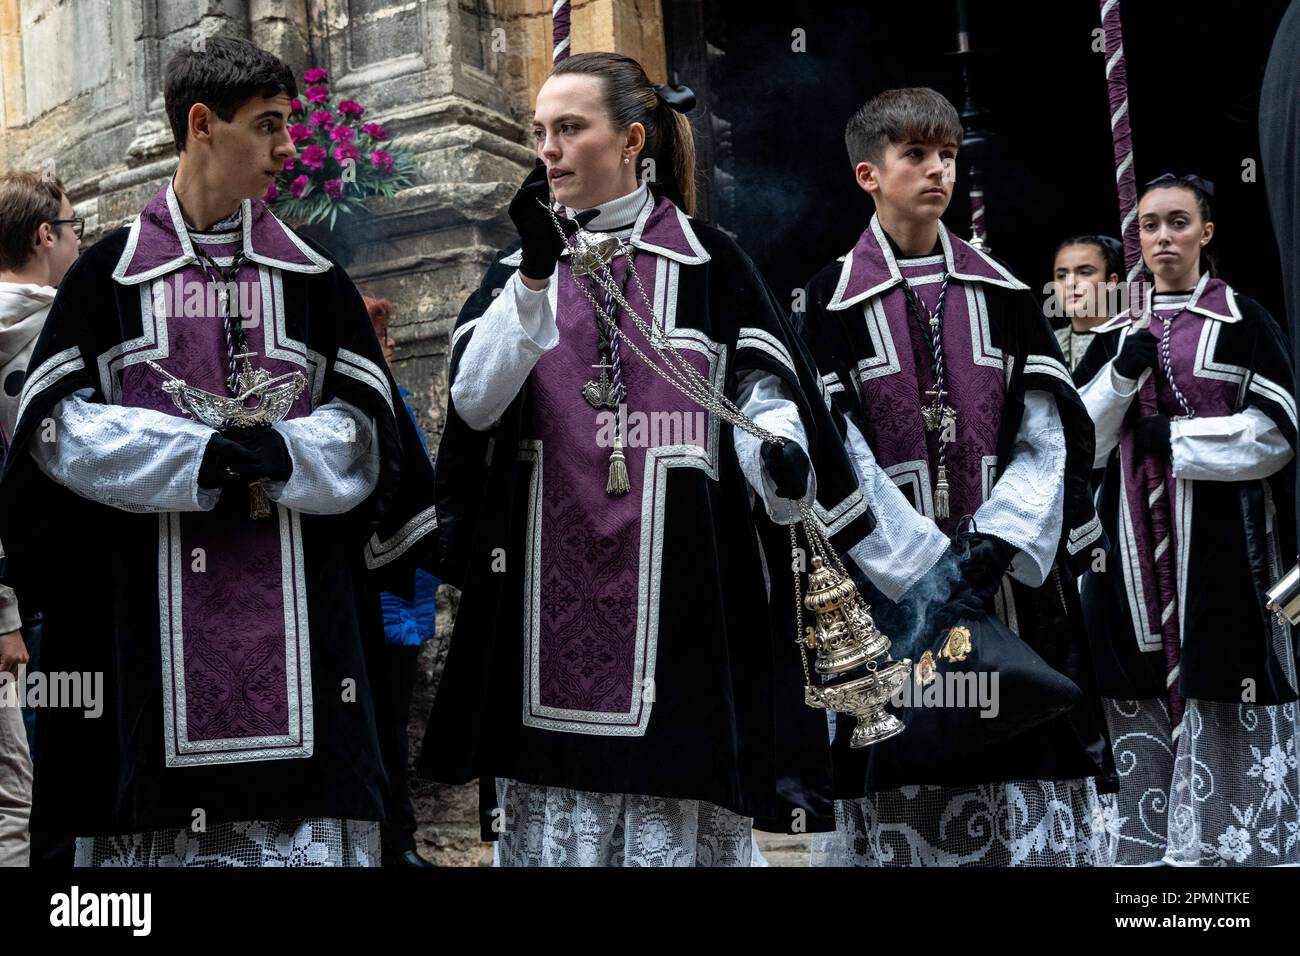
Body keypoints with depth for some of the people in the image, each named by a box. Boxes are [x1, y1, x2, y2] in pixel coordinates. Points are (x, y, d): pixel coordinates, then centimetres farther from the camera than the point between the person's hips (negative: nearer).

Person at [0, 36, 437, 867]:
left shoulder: (314, 278, 11)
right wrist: (196, 456, -13)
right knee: (145, 813, 1)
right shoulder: (111, 274, 7)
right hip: (146, 612, -1)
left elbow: (368, 426, 7)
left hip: (294, 609, 1)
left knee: (301, 825, -2)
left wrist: (282, 453, -14)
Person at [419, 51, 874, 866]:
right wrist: (536, 276, -14)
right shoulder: (519, 265, 12)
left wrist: (779, 451, -26)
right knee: (553, 821, 7)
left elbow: (763, 384, -3)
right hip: (551, 586, 3)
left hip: (677, 584, -3)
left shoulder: (709, 263, 4)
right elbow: (473, 401, -1)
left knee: (675, 815, -1)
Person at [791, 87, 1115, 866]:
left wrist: (995, 544, -10)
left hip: (1013, 577, 3)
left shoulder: (1005, 295, 12)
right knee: (902, 768, -3)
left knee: (1024, 783, 1)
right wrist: (928, 563, -13)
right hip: (891, 585, -2)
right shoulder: (833, 304, 4)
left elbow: (1050, 439, 5)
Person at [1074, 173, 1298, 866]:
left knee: (1220, 699, -6)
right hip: (1138, 541, 3)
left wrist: (1171, 438, -8)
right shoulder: (1116, 334, 15)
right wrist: (1122, 373, -6)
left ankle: (1236, 845, 3)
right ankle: (1152, 847, 9)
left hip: (1219, 540, -3)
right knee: (1145, 703, 1)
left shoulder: (1242, 321, 4)